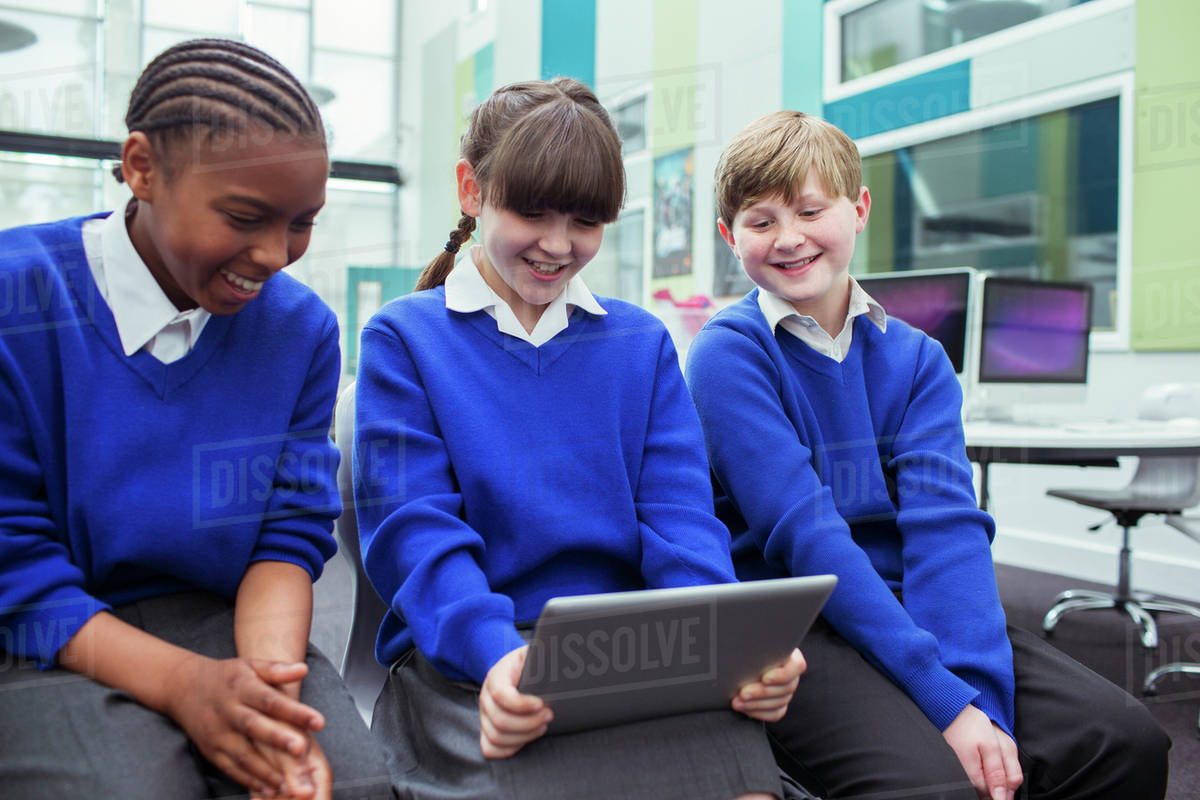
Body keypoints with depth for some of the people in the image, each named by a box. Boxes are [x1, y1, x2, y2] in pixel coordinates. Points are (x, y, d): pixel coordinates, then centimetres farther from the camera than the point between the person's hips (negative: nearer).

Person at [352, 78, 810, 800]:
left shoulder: (642, 342, 14)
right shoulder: (406, 339, 5)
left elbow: (680, 514, 5)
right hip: (467, 657, -3)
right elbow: (415, 527, -6)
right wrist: (498, 651, -26)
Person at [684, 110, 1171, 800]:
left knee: (1126, 741, -14)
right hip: (788, 625, -4)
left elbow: (948, 521, -6)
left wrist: (980, 690, -21)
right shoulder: (728, 353, -6)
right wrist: (944, 696, -21)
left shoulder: (917, 358, 8)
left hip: (911, 606, 5)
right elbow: (804, 531, -16)